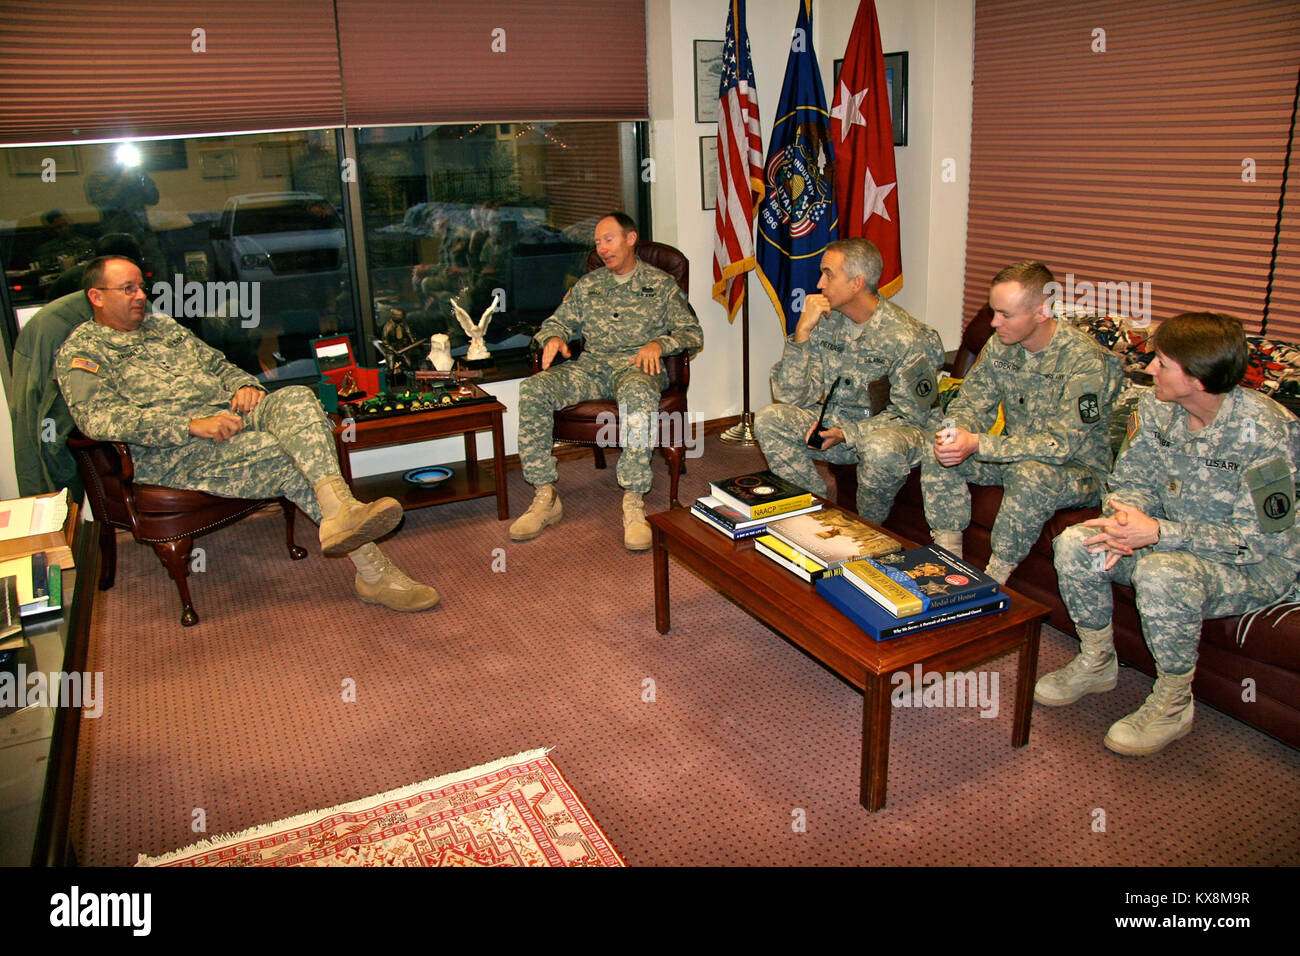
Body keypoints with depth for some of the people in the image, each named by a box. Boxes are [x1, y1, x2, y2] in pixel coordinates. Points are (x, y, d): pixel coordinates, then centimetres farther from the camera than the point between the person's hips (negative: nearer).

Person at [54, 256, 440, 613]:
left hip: (230, 416, 6)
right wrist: (192, 425, -23)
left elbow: (218, 364, 31)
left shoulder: (162, 325, 28)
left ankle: (341, 513, -51)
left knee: (296, 398, -29)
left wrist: (245, 385, 3)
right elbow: (100, 418, -12)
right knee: (289, 456, -30)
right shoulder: (80, 352, 5)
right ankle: (373, 570, -37)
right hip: (170, 455, -5)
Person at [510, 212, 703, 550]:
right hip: (590, 364, 4)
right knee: (533, 389, -25)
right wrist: (554, 337, -1)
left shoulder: (661, 284, 14)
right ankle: (545, 497, -22)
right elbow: (559, 320, 25)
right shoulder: (588, 284, 25)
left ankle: (633, 501, -39)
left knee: (637, 394, -43)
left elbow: (692, 332, 7)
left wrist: (659, 343, -14)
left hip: (637, 365, -4)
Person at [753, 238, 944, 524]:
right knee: (768, 419, -16)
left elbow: (909, 414, -12)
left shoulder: (907, 338, -17)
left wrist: (846, 433, -23)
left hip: (885, 428, -5)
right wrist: (802, 331, -19)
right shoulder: (825, 322, -4)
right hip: (834, 424, 5)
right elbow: (791, 397, -8)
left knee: (882, 448, -39)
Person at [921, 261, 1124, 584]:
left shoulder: (1086, 361, -25)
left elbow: (1061, 445, -29)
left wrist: (978, 445, -38)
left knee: (1030, 474, -38)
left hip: (1078, 469, -6)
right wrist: (956, 433, -26)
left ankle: (996, 578, -23)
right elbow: (970, 404, 0)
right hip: (1013, 456, 6)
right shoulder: (999, 345, -5)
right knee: (938, 456, -15)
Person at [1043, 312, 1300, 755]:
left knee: (1162, 573, -36)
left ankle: (1173, 704, -12)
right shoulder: (1157, 407, -8)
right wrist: (1125, 518, -22)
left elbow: (1258, 540, -25)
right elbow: (1132, 479, 3)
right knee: (1074, 544, -15)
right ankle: (1097, 662, 8)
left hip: (1257, 564, -6)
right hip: (1171, 539, 6)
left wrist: (1159, 533, -35)